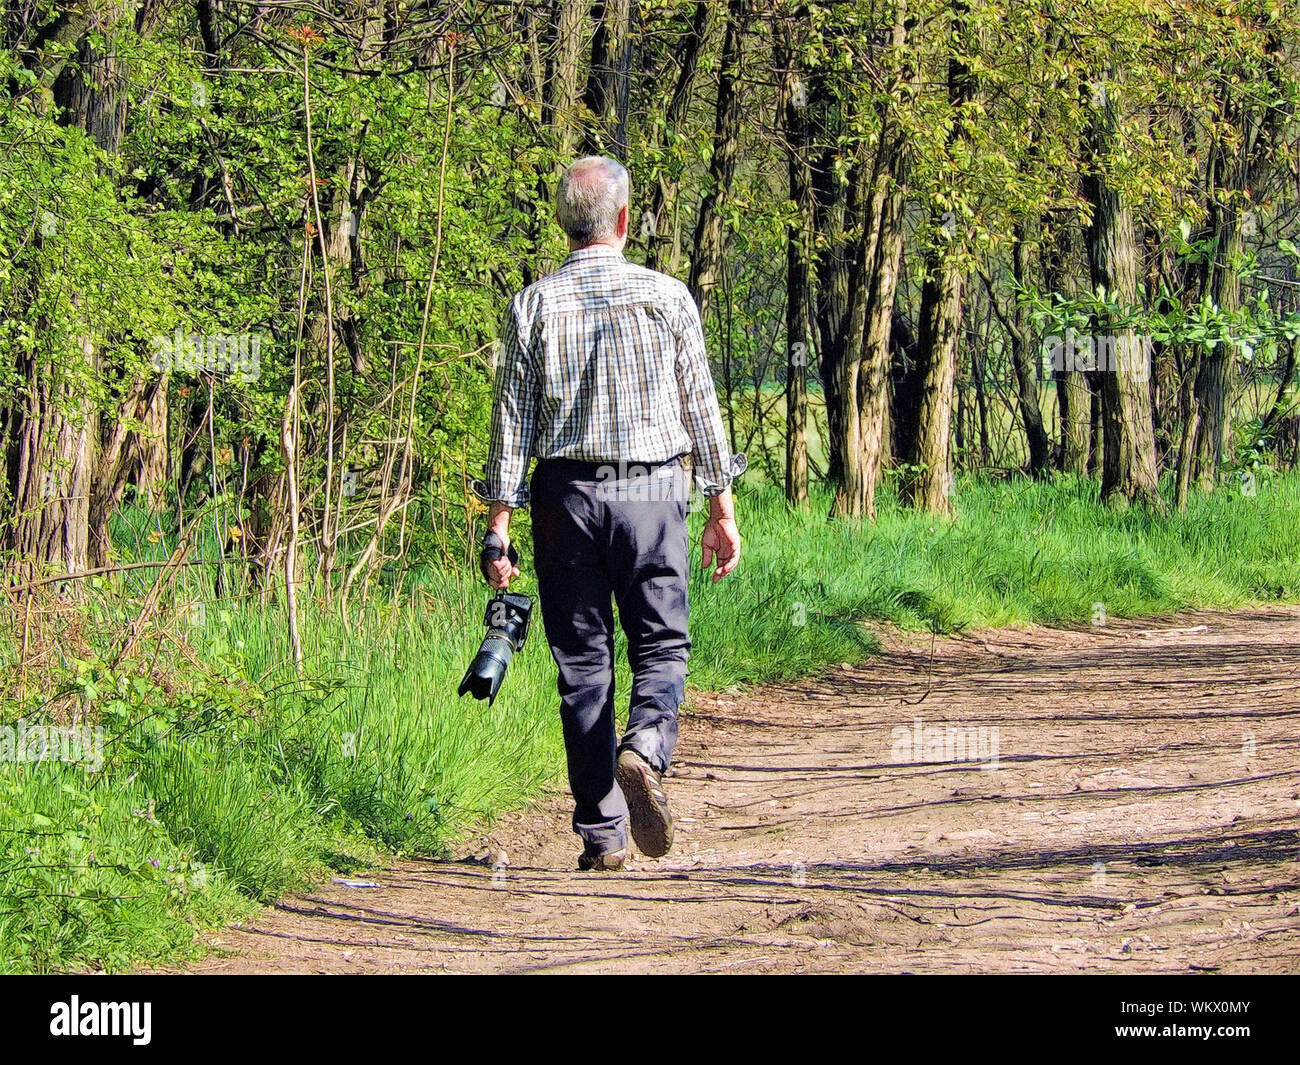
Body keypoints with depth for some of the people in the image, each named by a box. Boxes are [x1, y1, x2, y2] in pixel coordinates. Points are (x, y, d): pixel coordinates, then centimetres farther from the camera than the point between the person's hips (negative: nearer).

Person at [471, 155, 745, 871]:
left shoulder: (532, 307, 0)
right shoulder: (667, 296, -1)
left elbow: (511, 422, -1)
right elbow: (701, 408, 2)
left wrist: (498, 530, 2)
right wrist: (722, 510, 9)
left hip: (566, 496, 1)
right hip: (651, 491, -1)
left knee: (582, 659, 7)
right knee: (661, 644, 8)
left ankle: (601, 834, 5)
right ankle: (644, 748, -24)